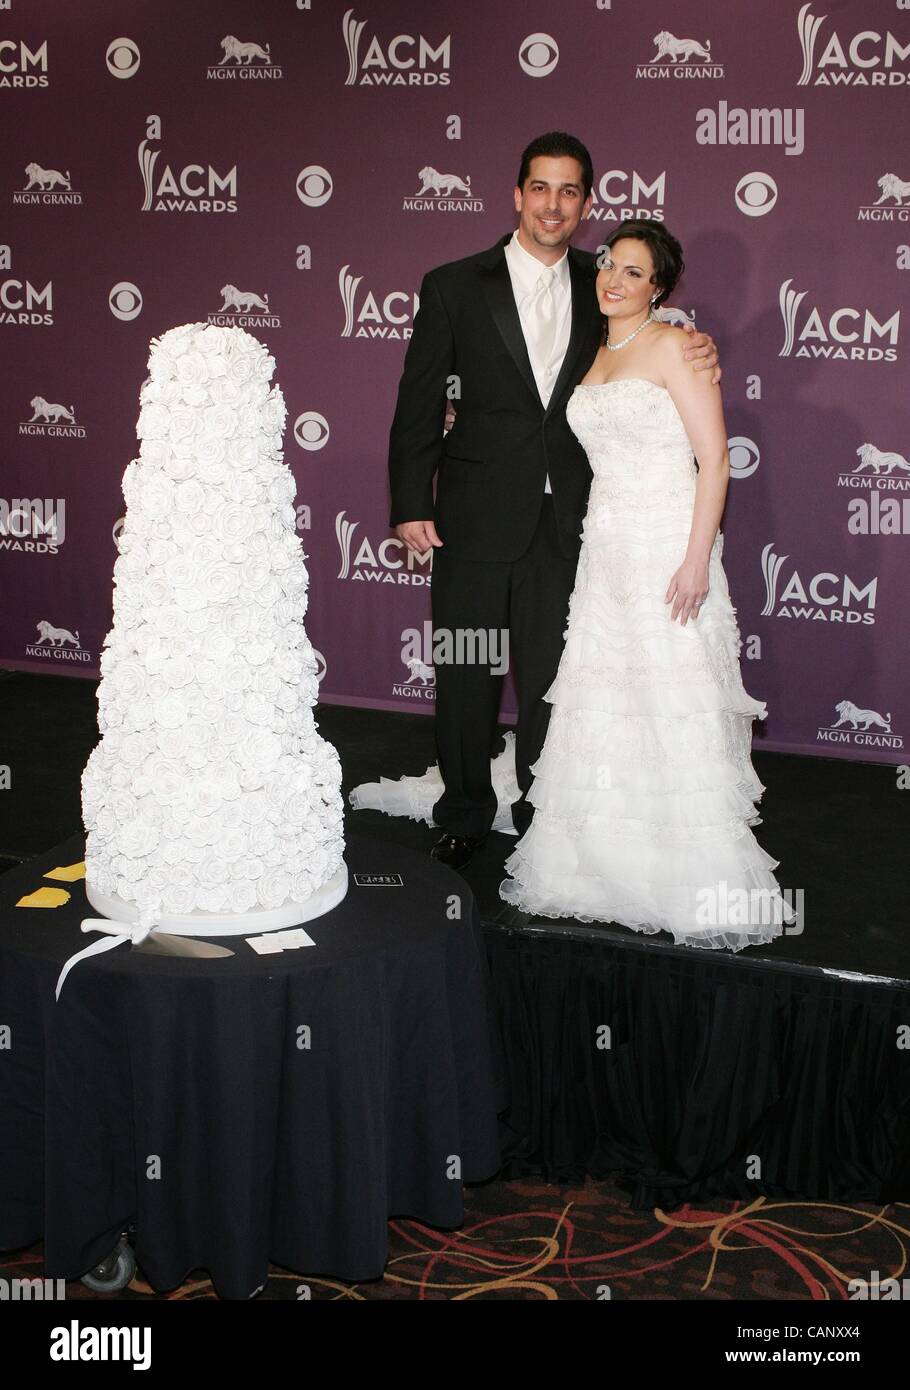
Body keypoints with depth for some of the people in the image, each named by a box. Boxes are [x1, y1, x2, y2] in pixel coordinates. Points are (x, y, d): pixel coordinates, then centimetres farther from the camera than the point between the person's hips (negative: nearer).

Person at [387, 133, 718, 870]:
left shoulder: (601, 287, 6)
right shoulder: (454, 286, -2)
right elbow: (419, 402, -2)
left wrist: (695, 359, -8)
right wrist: (411, 505, -7)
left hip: (566, 522, 2)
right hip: (477, 517, -2)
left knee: (551, 676, 11)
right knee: (467, 676, 8)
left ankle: (542, 813, 27)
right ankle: (464, 816, 25)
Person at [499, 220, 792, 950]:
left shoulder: (673, 346, -7)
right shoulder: (595, 357, 15)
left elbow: (715, 456, -12)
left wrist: (697, 558, -21)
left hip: (667, 548, -7)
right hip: (605, 549, 7)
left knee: (675, 711, -5)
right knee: (602, 710, 9)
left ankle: (699, 888, 5)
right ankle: (610, 869, 20)